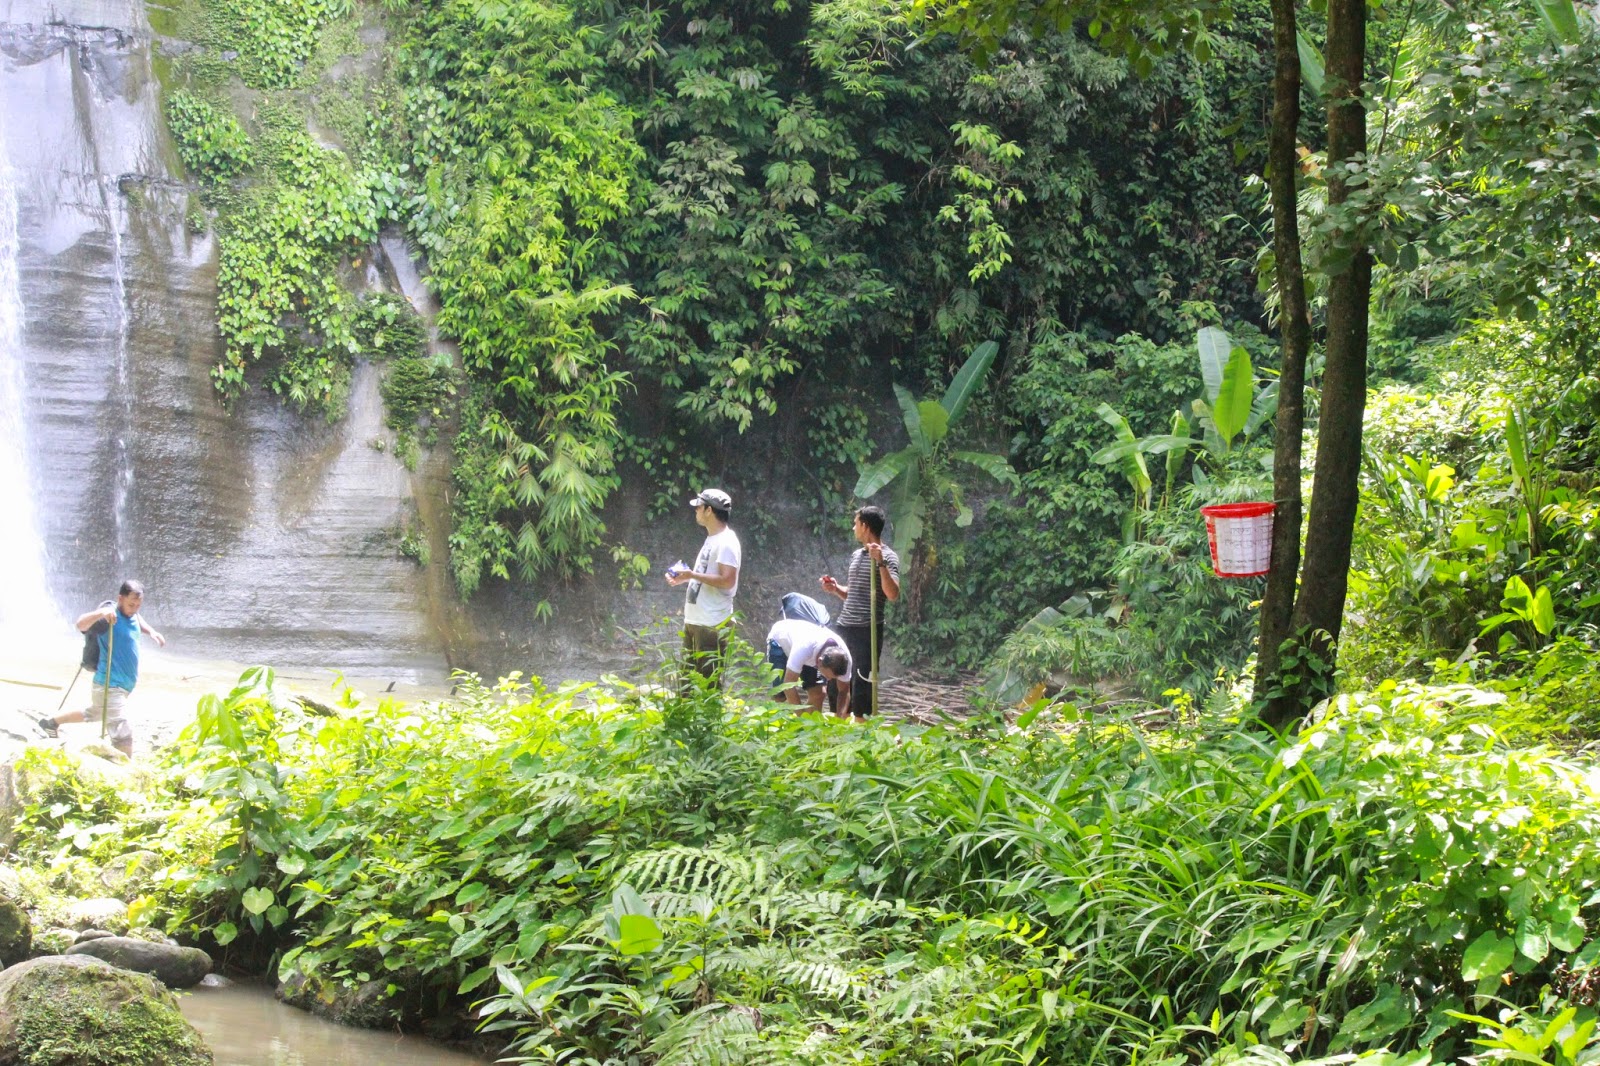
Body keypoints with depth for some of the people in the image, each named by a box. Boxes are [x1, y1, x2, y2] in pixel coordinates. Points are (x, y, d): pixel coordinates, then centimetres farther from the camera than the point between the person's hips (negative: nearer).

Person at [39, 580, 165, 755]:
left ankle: (51, 722, 52)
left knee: (93, 714, 33)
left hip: (123, 685, 10)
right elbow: (81, 625, -38)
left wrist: (151, 632, 14)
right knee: (123, 735, -18)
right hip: (109, 686, -10)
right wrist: (100, 613, -55)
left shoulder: (133, 615, 6)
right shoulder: (109, 616, -20)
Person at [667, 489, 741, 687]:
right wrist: (683, 578, 12)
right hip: (694, 621, 10)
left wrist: (692, 575, -20)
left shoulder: (726, 542, -14)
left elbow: (727, 580, -23)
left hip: (713, 625, -10)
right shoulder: (712, 539, 16)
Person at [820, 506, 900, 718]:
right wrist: (835, 588, 8)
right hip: (843, 627, 8)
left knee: (862, 687, -5)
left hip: (868, 629, -8)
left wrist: (880, 563, -27)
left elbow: (893, 595, -21)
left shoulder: (887, 557, -7)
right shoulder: (856, 555, 17)